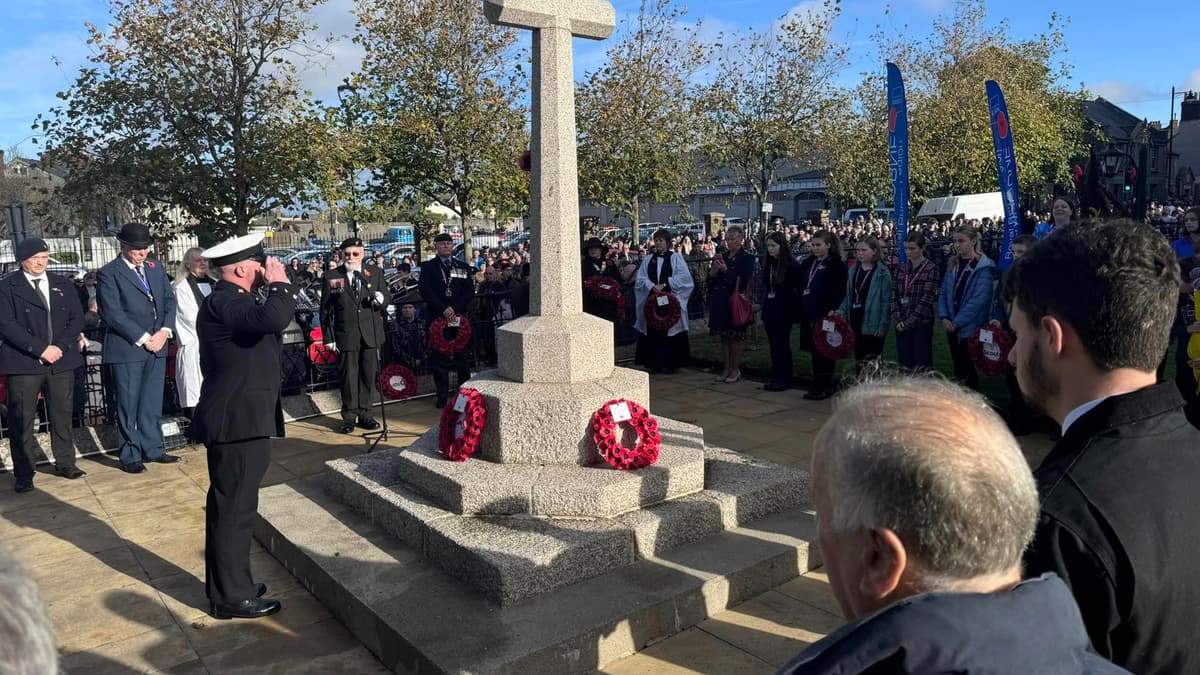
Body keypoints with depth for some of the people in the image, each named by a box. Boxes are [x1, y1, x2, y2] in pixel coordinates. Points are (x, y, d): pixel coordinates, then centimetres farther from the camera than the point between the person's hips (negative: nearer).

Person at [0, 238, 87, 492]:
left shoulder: (62, 285, 13)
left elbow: (76, 319, 8)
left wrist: (59, 347, -7)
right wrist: (40, 349, -16)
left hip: (61, 361, 3)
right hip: (23, 363, -3)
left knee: (62, 415, 10)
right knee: (21, 421, 1)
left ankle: (65, 463, 22)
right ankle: (24, 474, 10)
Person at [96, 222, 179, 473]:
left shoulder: (156, 268, 12)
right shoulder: (109, 273, -5)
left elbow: (169, 300, 11)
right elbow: (113, 313, -12)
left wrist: (165, 331, -5)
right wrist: (143, 338, -13)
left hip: (157, 346, 5)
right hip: (127, 348, -5)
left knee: (153, 403, 11)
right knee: (129, 405, 3)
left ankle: (153, 449, 20)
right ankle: (130, 455, 12)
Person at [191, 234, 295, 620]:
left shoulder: (227, 301, 14)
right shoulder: (224, 303, -19)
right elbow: (275, 319, -35)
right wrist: (280, 283, -23)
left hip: (234, 419, 11)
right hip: (239, 422, -11)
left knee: (228, 507, 19)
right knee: (235, 510, -1)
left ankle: (225, 585, 33)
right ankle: (232, 597, 10)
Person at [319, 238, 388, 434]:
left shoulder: (375, 273, 7)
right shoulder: (331, 277, 2)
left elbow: (385, 300, 10)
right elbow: (325, 309, 4)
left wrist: (381, 299, -14)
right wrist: (328, 337, 0)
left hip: (371, 333, 2)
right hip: (346, 334, -2)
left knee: (369, 374, 6)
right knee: (349, 375, 2)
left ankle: (364, 414, 19)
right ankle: (349, 416, 15)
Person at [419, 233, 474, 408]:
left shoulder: (463, 267, 12)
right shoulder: (428, 267, 6)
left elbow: (470, 291, 5)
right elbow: (425, 291, -4)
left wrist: (455, 308, -9)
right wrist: (443, 308, -14)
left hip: (459, 316, 2)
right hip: (436, 317, -2)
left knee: (462, 356, 4)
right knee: (439, 357, -1)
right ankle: (442, 395, 4)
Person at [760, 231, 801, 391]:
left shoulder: (792, 265, -10)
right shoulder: (768, 265, 9)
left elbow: (798, 289, -10)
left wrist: (795, 311, -13)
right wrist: (764, 309, 10)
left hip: (784, 311, -6)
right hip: (770, 310, 6)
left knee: (782, 344, 0)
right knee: (773, 344, 9)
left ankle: (784, 379, 9)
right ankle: (775, 377, 17)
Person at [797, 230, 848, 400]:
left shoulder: (837, 265, -6)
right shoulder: (807, 263, 14)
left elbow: (838, 291, -13)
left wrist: (832, 311, -22)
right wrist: (799, 311, 9)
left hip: (825, 314, -6)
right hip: (808, 314, 7)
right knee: (813, 350, 11)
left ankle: (825, 386, 9)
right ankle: (817, 384, 20)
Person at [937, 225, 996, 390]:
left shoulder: (984, 267, -11)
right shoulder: (953, 264, 9)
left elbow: (979, 299, -17)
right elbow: (944, 292, 9)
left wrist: (957, 322, -17)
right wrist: (944, 317, -5)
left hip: (971, 328, -6)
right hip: (952, 328, 6)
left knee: (969, 372, 0)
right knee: (958, 369, 14)